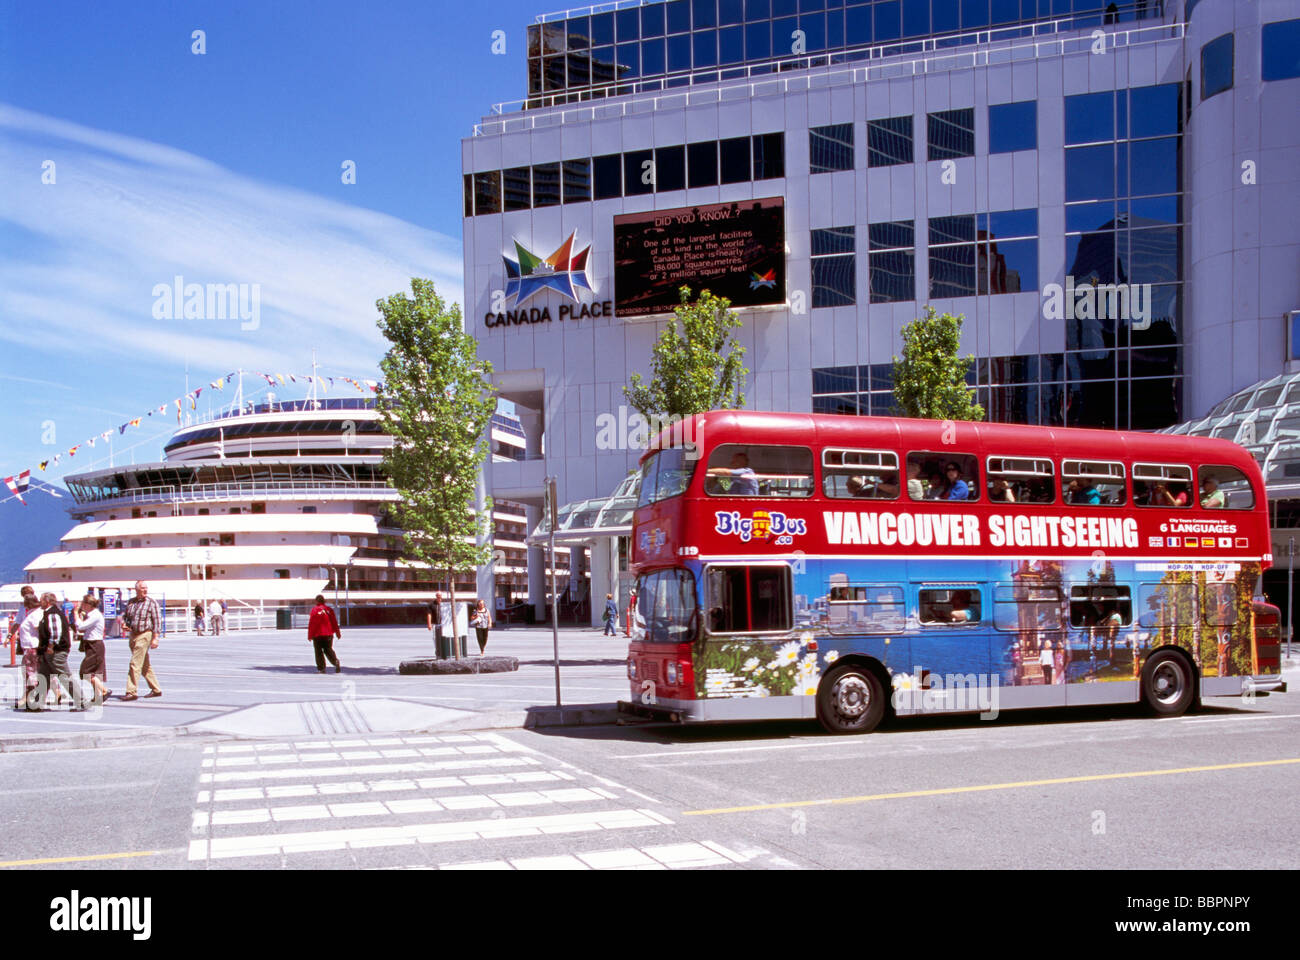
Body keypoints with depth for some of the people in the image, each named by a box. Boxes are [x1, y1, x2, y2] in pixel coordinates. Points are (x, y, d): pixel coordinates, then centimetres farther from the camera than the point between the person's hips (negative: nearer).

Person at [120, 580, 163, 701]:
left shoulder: (151, 602, -6)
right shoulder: (130, 602, 11)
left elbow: (157, 620, -8)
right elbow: (124, 615, 22)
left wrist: (155, 638, -14)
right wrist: (124, 624, -1)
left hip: (144, 635, -7)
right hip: (132, 635, 7)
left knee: (135, 664, -12)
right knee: (145, 665, 12)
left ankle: (131, 692, -10)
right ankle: (156, 690, 21)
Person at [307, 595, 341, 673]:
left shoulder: (314, 610, -8)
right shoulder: (329, 609, 4)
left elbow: (311, 623, -8)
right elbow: (334, 622, 7)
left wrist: (310, 635, -1)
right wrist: (338, 633, 17)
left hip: (317, 635, -4)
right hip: (329, 634, 4)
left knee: (319, 651, 6)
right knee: (328, 650, 15)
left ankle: (321, 668, 1)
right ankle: (335, 661, -10)